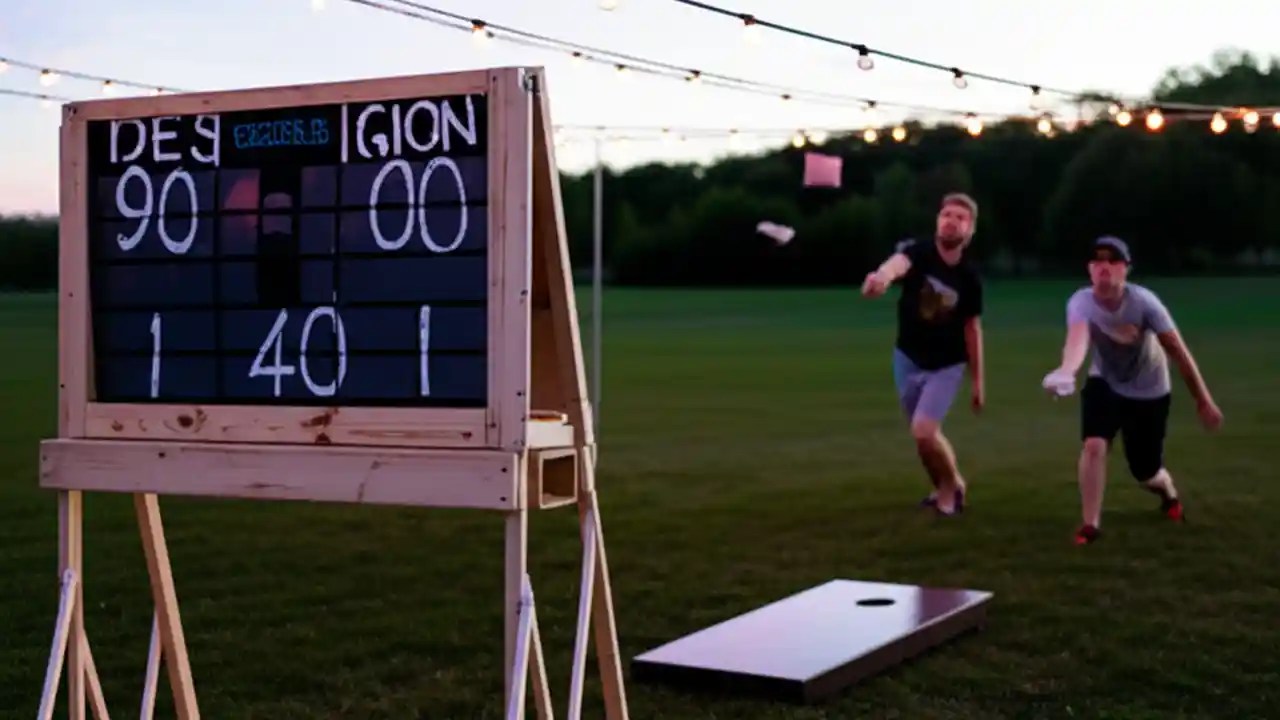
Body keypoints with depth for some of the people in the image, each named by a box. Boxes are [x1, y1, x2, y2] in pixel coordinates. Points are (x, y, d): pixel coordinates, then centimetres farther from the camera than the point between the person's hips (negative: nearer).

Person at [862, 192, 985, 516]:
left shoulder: (970, 277, -15)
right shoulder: (916, 252, -20)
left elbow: (972, 328, -3)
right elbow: (898, 262, -46)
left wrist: (977, 380, 2)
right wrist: (882, 276, -71)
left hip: (947, 366, -2)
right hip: (908, 360, 2)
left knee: (923, 431, -16)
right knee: (926, 435, 14)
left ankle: (952, 485, 11)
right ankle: (945, 488, 39)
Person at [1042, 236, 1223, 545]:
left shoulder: (1143, 301, -27)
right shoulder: (1081, 302, -26)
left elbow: (1178, 350, -19)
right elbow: (1077, 339, -48)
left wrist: (1203, 401, -15)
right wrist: (1065, 372, -70)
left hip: (1149, 391, -1)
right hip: (1105, 384, 1)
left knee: (1145, 473, 6)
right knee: (1094, 445, -25)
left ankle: (1169, 493, 45)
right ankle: (1090, 524, -11)